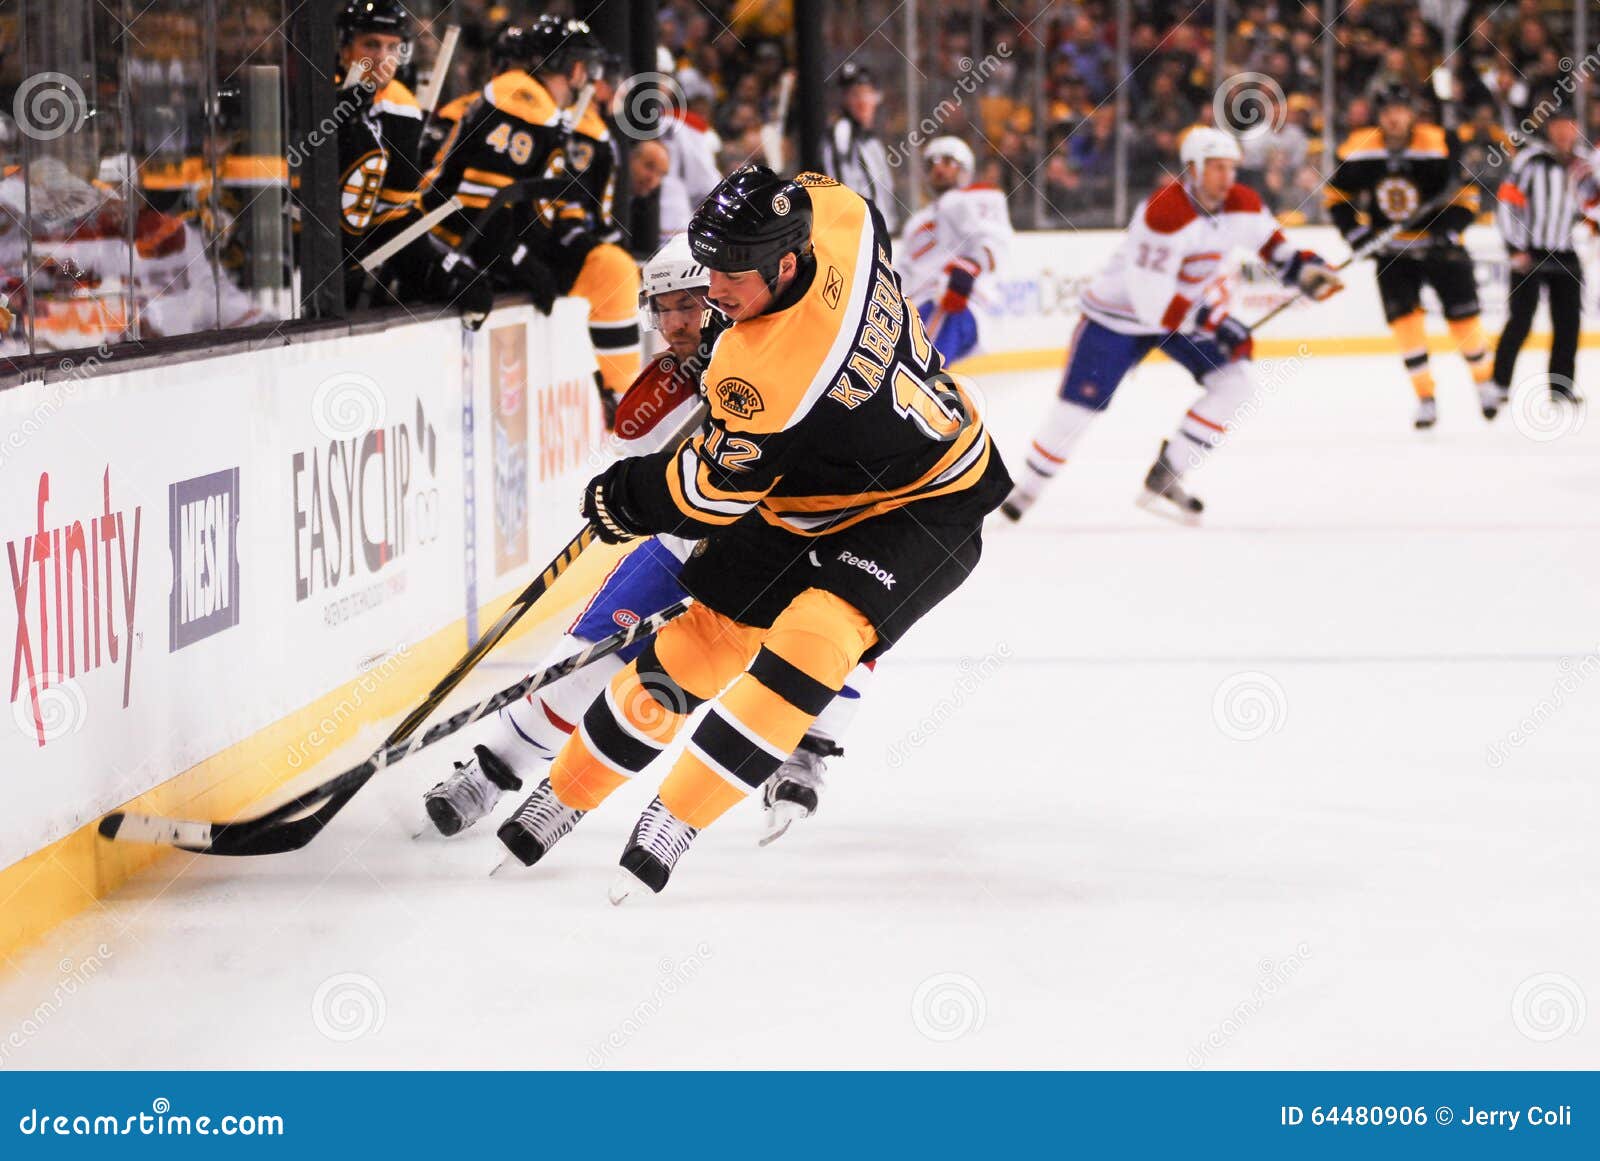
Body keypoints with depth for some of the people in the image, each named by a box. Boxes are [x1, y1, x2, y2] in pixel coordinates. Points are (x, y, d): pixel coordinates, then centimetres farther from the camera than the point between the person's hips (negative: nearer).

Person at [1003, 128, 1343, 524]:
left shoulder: (1242, 205, -12)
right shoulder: (1164, 212, -34)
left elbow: (1270, 242, 7)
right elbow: (1150, 297, -36)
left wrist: (1303, 268, -13)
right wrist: (1213, 322, -34)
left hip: (1189, 310, 6)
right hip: (1119, 313, -6)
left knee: (1234, 383, -11)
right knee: (1080, 406, -6)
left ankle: (1162, 480, -4)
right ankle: (1029, 487, 20)